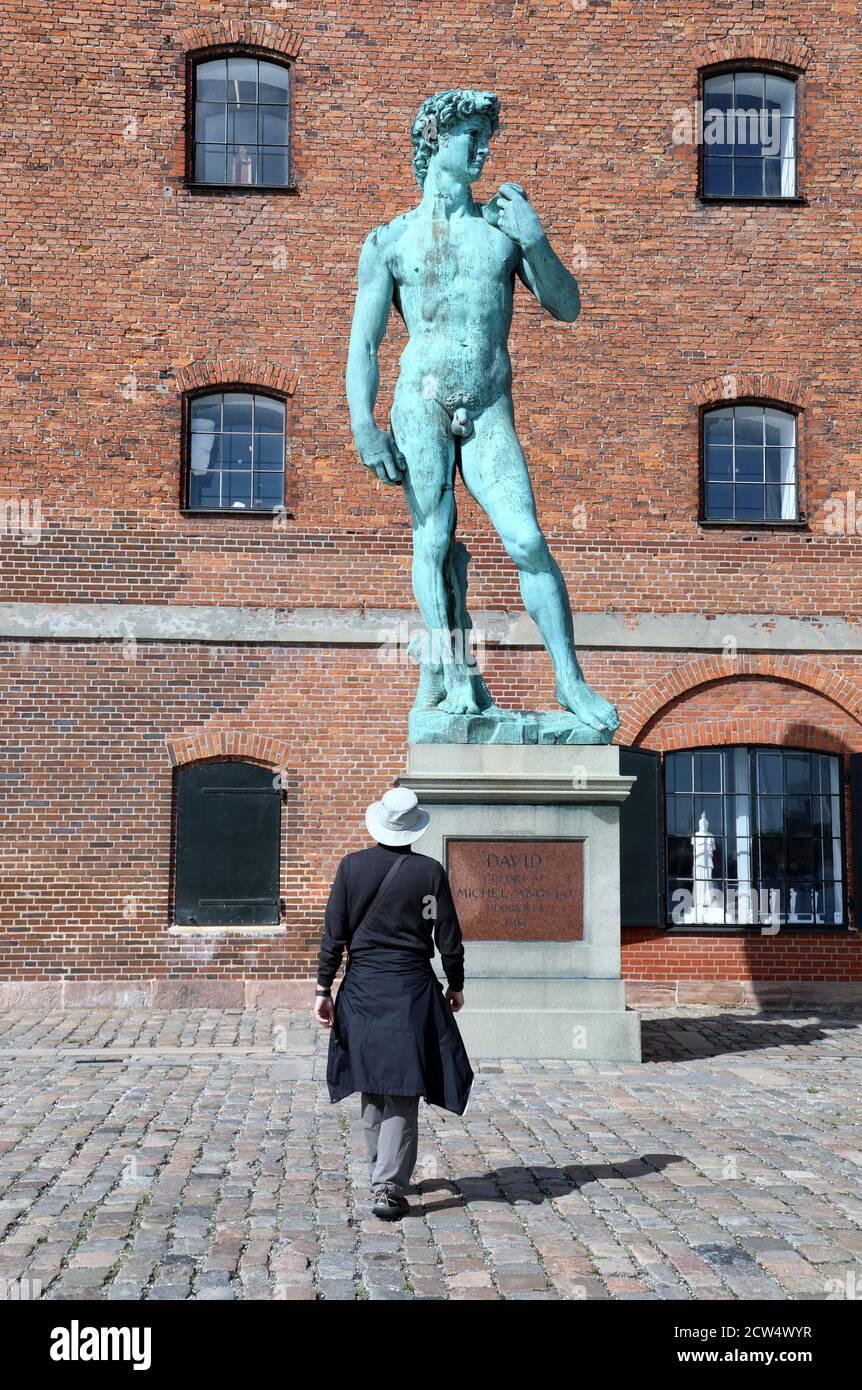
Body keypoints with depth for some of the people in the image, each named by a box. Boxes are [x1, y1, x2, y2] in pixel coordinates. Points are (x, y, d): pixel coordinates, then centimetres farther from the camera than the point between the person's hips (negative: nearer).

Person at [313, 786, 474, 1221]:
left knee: (371, 1089, 17)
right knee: (403, 1092, 0)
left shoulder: (351, 866, -2)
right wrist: (456, 985, 13)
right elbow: (448, 939, -1)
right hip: (412, 989, -2)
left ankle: (381, 1173, 29)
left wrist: (324, 989, 4)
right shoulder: (430, 871, -5)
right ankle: (389, 1186, -8)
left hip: (362, 988, 2)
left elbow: (333, 934, -2)